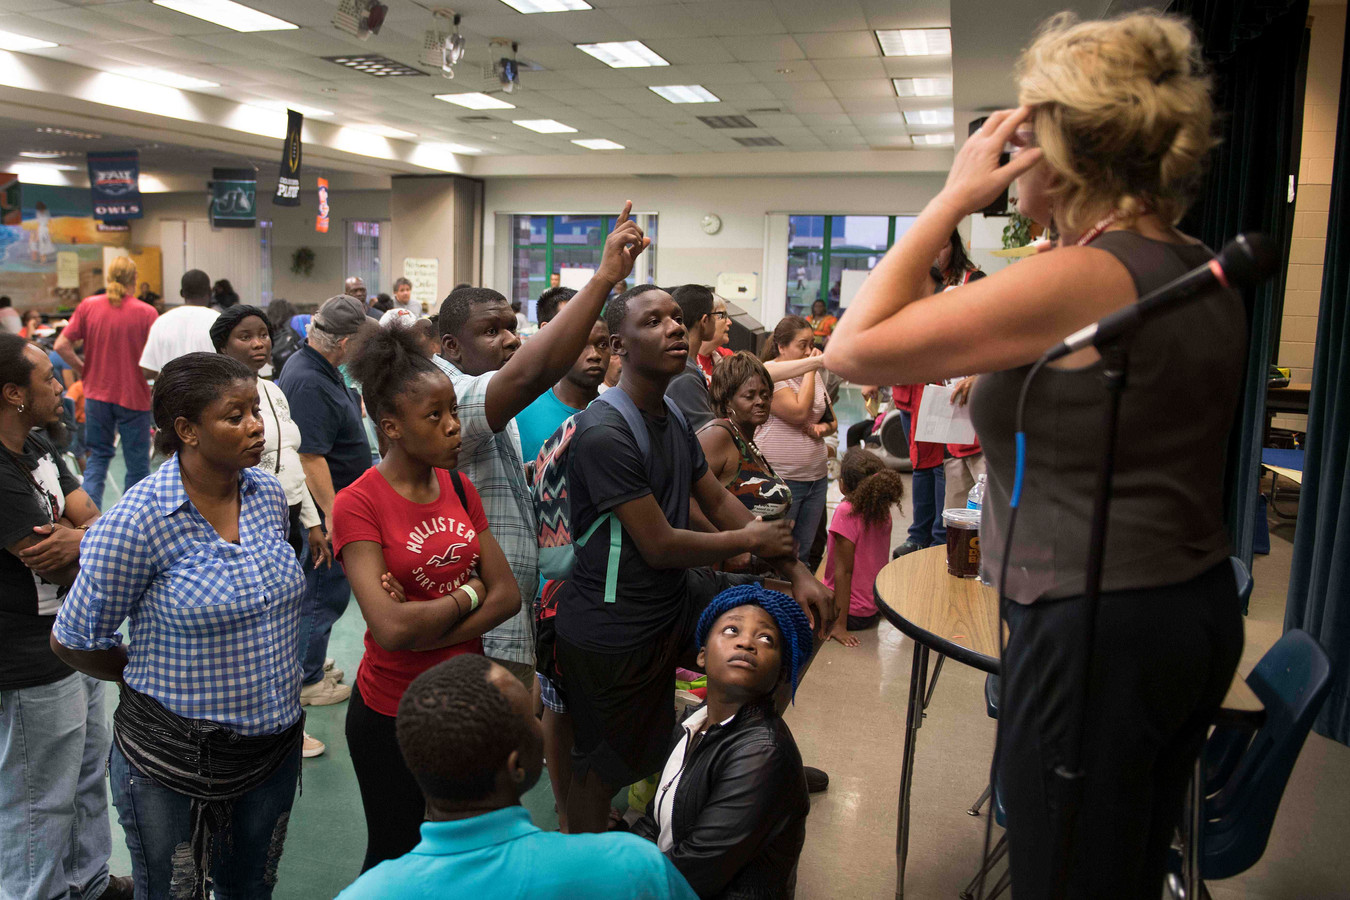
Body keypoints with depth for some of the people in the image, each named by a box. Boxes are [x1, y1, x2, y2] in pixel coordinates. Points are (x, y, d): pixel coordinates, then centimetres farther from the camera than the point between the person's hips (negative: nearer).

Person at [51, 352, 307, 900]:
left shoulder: (268, 494, -3)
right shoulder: (137, 521, -21)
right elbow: (73, 643, -9)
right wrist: (154, 679, 3)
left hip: (274, 743, 5)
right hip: (174, 760, -5)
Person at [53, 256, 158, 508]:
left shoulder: (88, 306, 0)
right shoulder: (146, 313, -11)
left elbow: (62, 346, -3)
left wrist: (83, 370, 11)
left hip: (97, 393, 4)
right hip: (133, 395, -3)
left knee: (97, 456, 16)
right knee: (137, 464, 8)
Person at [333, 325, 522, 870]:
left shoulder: (459, 488, 1)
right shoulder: (358, 504, -17)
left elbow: (508, 595, -5)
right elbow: (390, 628, -27)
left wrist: (424, 625, -17)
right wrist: (468, 593, -12)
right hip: (392, 715, -5)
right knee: (394, 856, 17)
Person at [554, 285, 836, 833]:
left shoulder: (673, 414, 6)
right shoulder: (604, 432, -24)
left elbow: (719, 502, 10)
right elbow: (661, 545, -23)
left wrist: (795, 570, 2)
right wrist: (751, 540, -8)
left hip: (676, 599, 9)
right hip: (614, 629, -8)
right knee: (601, 771, 7)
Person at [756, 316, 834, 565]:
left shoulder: (814, 375, 14)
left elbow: (832, 420, 23)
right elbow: (799, 412, -22)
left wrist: (824, 428, -1)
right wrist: (810, 370, -13)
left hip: (816, 477, 7)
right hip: (781, 479, -7)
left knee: (803, 551, 14)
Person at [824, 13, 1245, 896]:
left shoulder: (1077, 279, -21)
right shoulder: (1206, 273, 6)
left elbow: (855, 347, -20)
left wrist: (953, 198, -11)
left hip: (1096, 634, -9)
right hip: (1201, 616, 9)